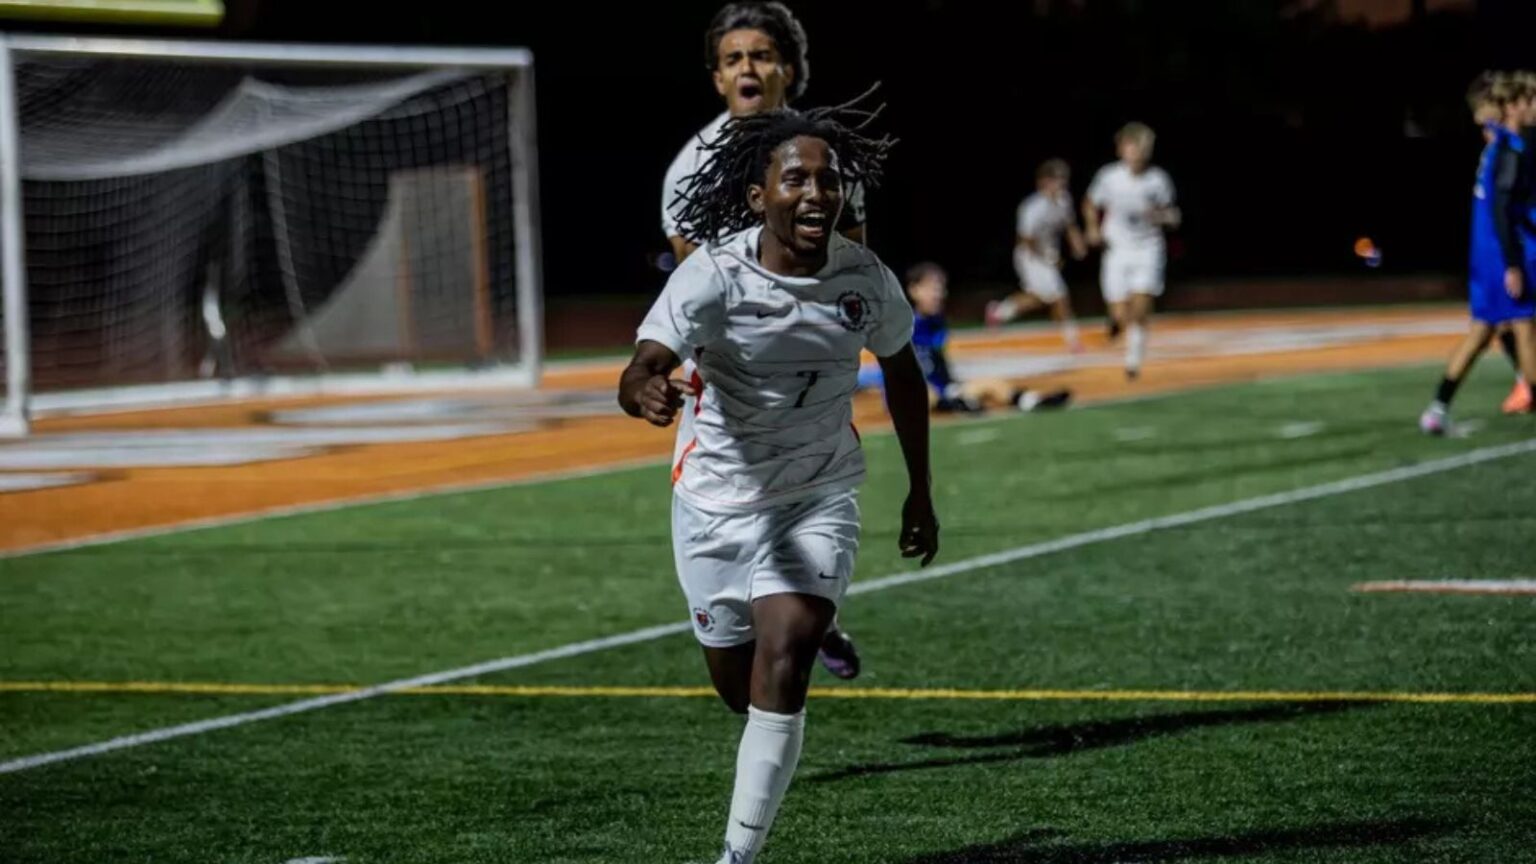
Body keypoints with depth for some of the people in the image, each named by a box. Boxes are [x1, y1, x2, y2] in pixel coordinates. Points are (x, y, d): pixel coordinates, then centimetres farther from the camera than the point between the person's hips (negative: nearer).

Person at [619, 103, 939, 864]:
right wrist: (647, 392, -61)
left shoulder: (864, 279, -12)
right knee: (738, 686, 15)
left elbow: (901, 372, 9)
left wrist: (920, 492, 15)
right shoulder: (714, 276, -22)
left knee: (782, 667, -19)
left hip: (818, 501, 0)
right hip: (716, 498, 0)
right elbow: (641, 369, -36)